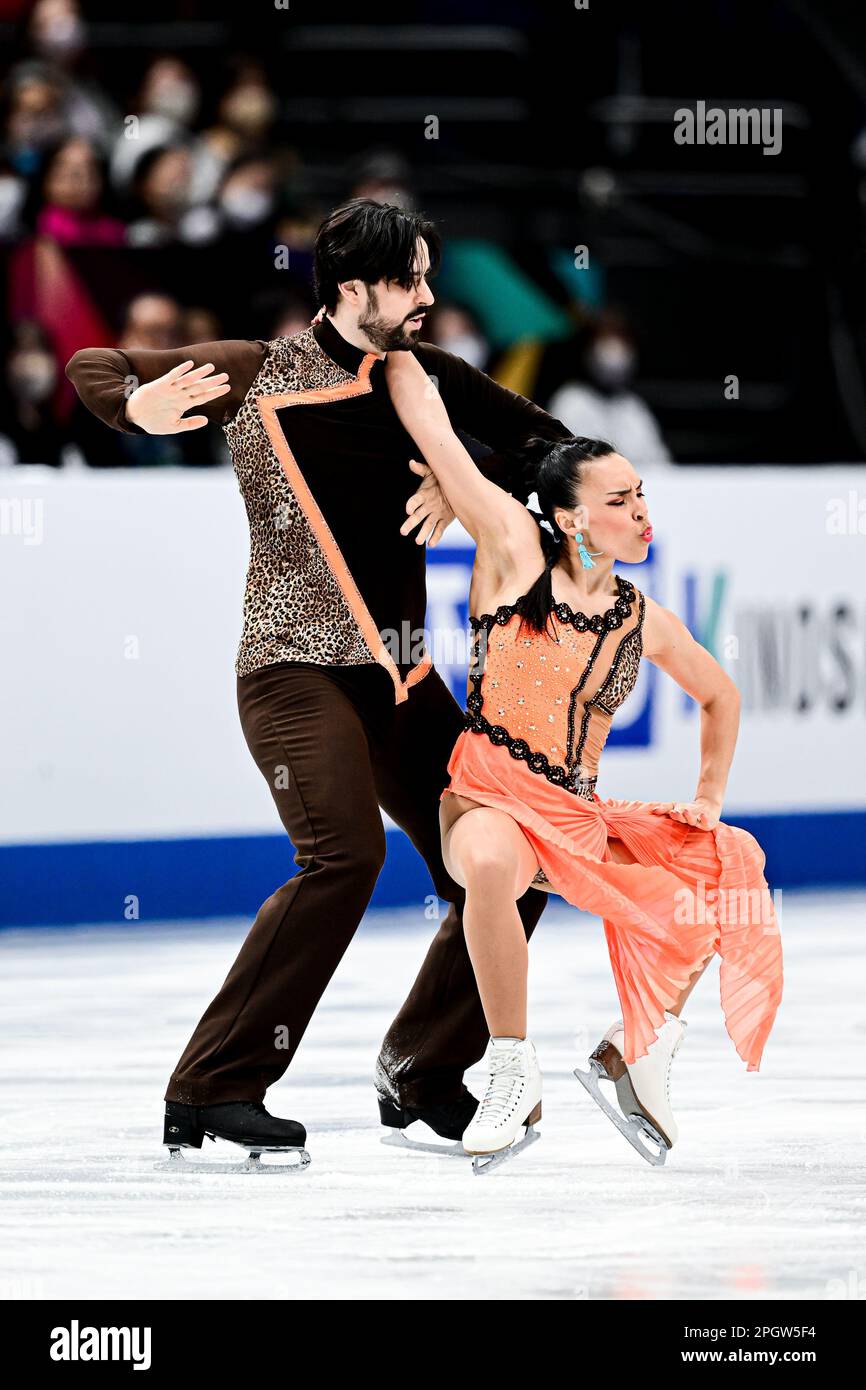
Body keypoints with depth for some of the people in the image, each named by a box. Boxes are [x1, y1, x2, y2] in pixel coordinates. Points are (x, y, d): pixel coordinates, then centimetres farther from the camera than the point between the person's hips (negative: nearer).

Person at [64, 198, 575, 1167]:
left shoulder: (426, 376, 7)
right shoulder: (260, 376, -6)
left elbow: (547, 443, 14)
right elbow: (90, 369, 1)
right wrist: (140, 407, -22)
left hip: (401, 673, 6)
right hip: (296, 663, -6)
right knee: (344, 852, -26)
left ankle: (423, 1073, 23)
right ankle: (212, 1088, -20)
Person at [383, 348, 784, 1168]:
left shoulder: (644, 623, 7)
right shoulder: (514, 550, -6)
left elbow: (720, 697, 27)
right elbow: (431, 425, -9)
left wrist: (709, 795, 19)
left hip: (581, 817, 5)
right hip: (488, 799, -5)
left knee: (729, 868, -3)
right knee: (491, 863, -40)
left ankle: (636, 1045, 12)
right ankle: (512, 1072, -24)